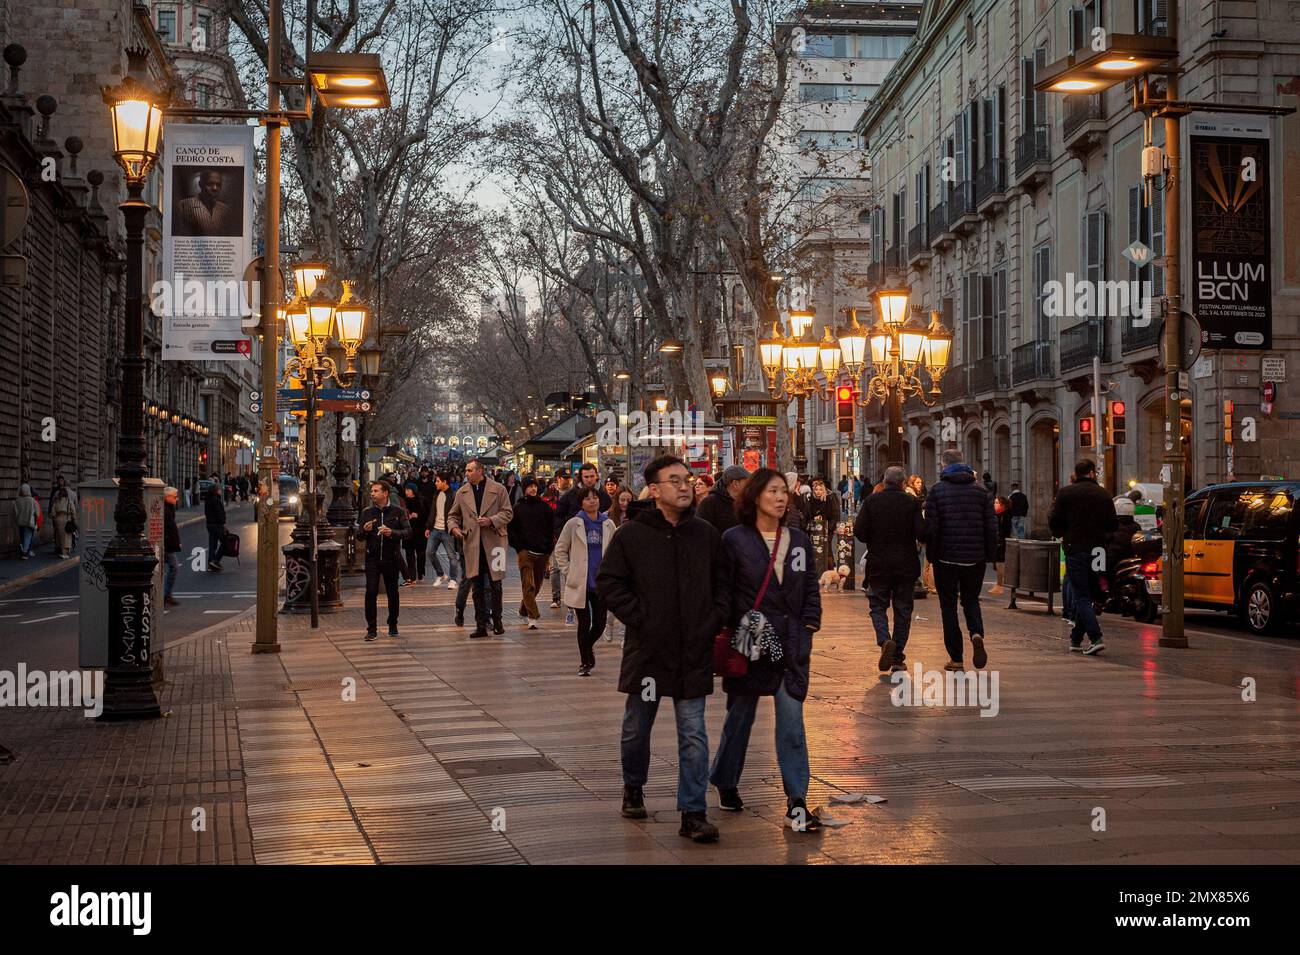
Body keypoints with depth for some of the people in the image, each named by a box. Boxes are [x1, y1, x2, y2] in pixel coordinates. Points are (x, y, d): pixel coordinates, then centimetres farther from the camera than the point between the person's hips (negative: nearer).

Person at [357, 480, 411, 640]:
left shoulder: (398, 511, 0)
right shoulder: (367, 512, 8)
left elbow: (408, 532, -3)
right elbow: (359, 536, 11)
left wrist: (392, 533, -19)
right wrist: (365, 530, -11)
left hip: (391, 558, -1)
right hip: (372, 558, 1)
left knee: (392, 593, 8)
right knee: (371, 592, -8)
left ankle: (393, 626, 24)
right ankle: (371, 629, -4)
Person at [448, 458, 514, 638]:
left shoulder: (498, 489, 0)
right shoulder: (462, 493, 9)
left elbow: (508, 513, 0)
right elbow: (453, 515, 16)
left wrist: (491, 520, -16)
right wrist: (454, 527, -5)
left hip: (493, 542, -2)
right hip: (472, 544, 2)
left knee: (495, 585, 3)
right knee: (477, 586, 4)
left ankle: (497, 622, 17)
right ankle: (481, 625, 9)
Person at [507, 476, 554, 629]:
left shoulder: (545, 508, 10)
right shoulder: (517, 508, 4)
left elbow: (551, 529, 13)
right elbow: (511, 530, 5)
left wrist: (548, 548, 4)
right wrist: (519, 548, -5)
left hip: (542, 553, 3)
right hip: (525, 552, -3)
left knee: (536, 585, 11)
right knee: (529, 586, -12)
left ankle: (524, 610, 31)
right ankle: (533, 617, -15)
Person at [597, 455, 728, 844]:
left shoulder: (706, 534, 5)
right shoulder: (631, 535, -5)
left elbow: (722, 584, 12)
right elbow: (608, 582, -4)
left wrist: (713, 623, -1)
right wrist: (640, 619, -10)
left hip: (694, 651, 1)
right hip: (647, 649, -1)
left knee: (693, 733, -1)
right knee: (637, 727, 15)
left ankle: (693, 812, 4)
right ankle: (633, 789, 38)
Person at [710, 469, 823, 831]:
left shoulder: (798, 540, 9)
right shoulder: (735, 539, -5)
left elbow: (811, 587, 14)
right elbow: (722, 591, -4)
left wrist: (809, 624, 4)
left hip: (791, 644, 3)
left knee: (792, 719, -3)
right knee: (741, 714, 11)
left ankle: (796, 802, -2)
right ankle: (726, 782, 32)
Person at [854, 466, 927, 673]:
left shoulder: (871, 500, -4)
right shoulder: (912, 502, -6)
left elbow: (859, 531, -7)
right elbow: (921, 533, -12)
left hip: (878, 564, 0)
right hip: (906, 565, 0)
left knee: (878, 606, 11)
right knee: (903, 610, 9)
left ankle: (884, 641, -16)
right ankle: (898, 658, 9)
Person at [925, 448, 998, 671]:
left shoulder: (936, 491, -4)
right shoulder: (981, 491, 4)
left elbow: (931, 527, -7)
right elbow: (992, 527, 2)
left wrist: (931, 556, 1)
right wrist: (990, 554, 10)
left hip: (946, 558, -2)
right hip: (975, 558, 2)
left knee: (948, 605, 7)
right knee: (971, 600, 18)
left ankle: (956, 658, 5)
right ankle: (977, 634, -11)